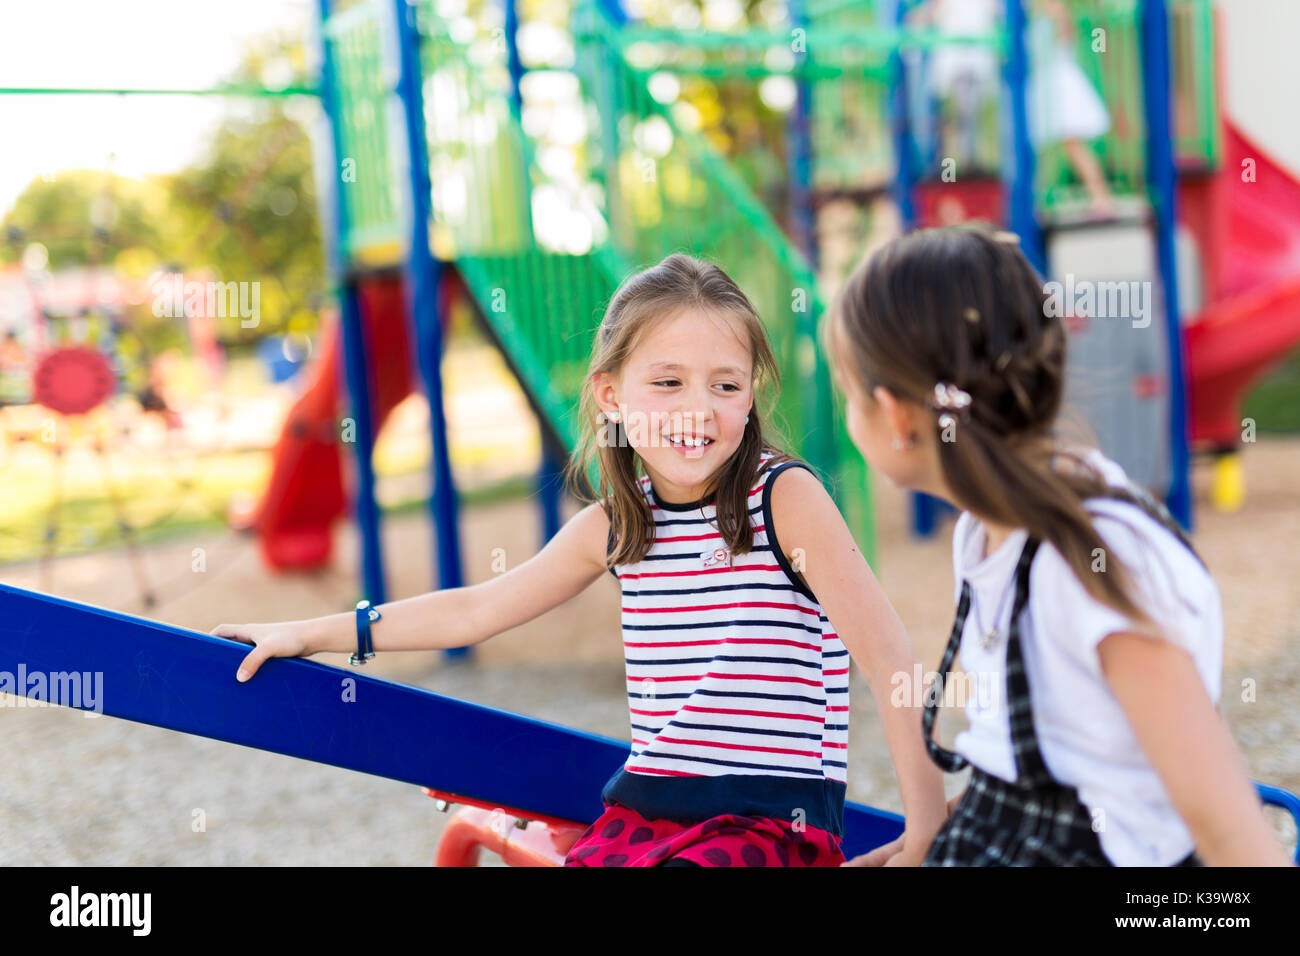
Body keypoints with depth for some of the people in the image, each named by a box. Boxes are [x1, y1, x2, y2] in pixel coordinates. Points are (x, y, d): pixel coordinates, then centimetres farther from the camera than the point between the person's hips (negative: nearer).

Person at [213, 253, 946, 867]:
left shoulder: (784, 496, -8)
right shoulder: (616, 522, 8)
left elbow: (889, 658, -11)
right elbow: (477, 609, 20)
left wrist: (929, 827, -15)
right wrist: (310, 635, 24)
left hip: (773, 827, -5)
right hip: (640, 813, 5)